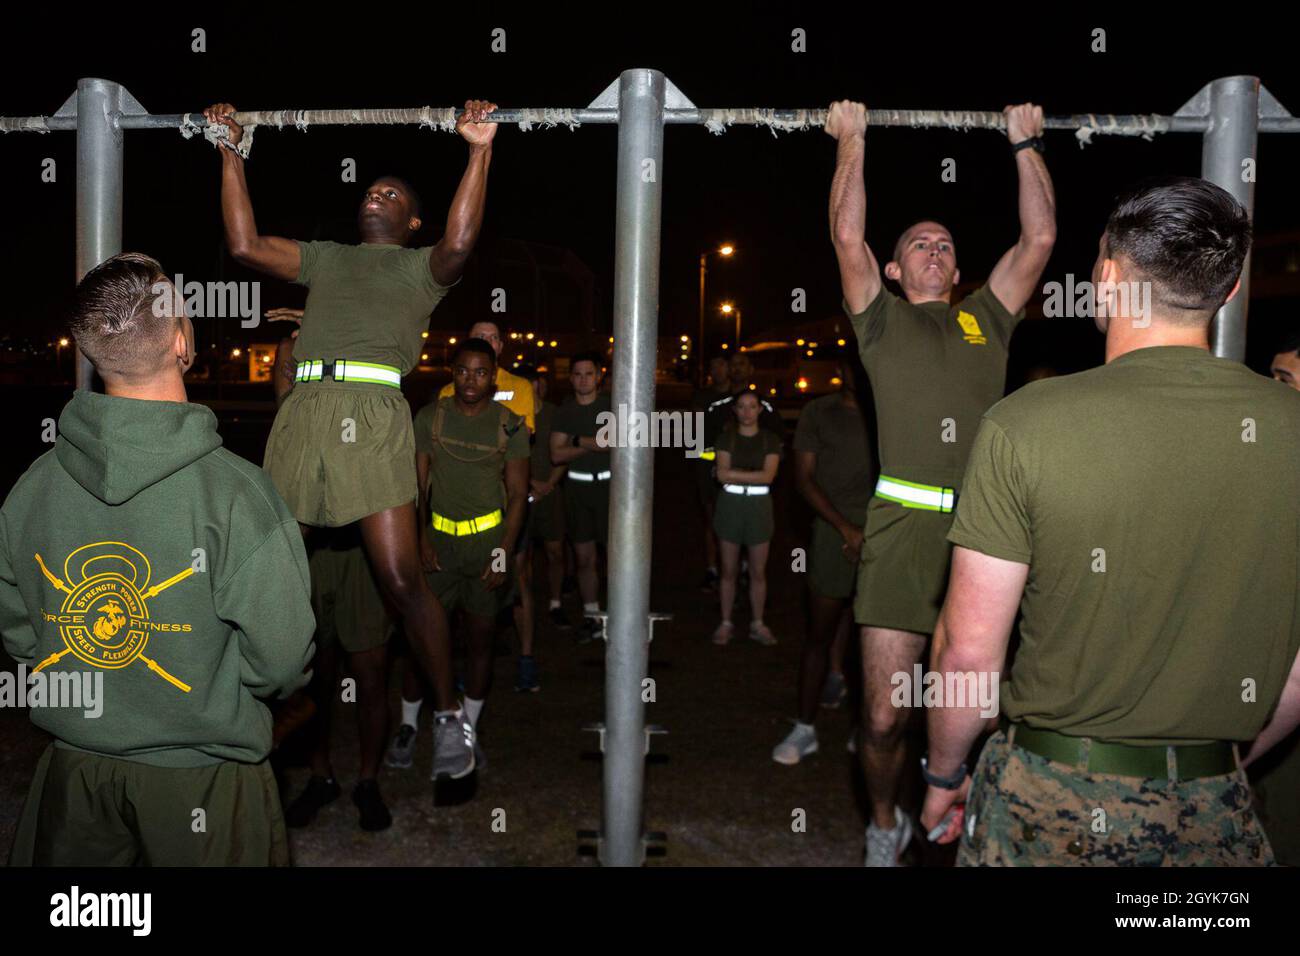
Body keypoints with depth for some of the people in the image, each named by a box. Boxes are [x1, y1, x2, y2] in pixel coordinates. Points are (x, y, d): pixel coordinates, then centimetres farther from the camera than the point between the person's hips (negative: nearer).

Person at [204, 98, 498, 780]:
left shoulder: (422, 265, 17)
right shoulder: (325, 257, 29)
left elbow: (460, 242, -4)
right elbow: (245, 245, 20)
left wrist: (479, 152, -7)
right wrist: (231, 154, 22)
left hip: (373, 411, -4)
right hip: (302, 410, 5)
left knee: (401, 578, -10)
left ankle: (448, 714, 3)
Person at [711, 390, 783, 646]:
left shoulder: (771, 440, 3)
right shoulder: (726, 438, 4)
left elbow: (768, 476, -10)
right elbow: (722, 474, -7)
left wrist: (736, 474, -11)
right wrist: (753, 474, -13)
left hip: (759, 505, 0)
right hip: (730, 504, 0)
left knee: (758, 571, 5)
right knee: (729, 570, 5)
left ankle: (757, 624, 17)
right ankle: (726, 623, 14)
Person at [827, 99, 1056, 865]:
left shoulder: (987, 318, 21)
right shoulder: (881, 317, 15)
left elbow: (1040, 238, 17)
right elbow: (847, 234, 6)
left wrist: (1026, 143, 22)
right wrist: (852, 140, 12)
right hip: (905, 525, -2)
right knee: (885, 715, 1)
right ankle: (885, 824, 28)